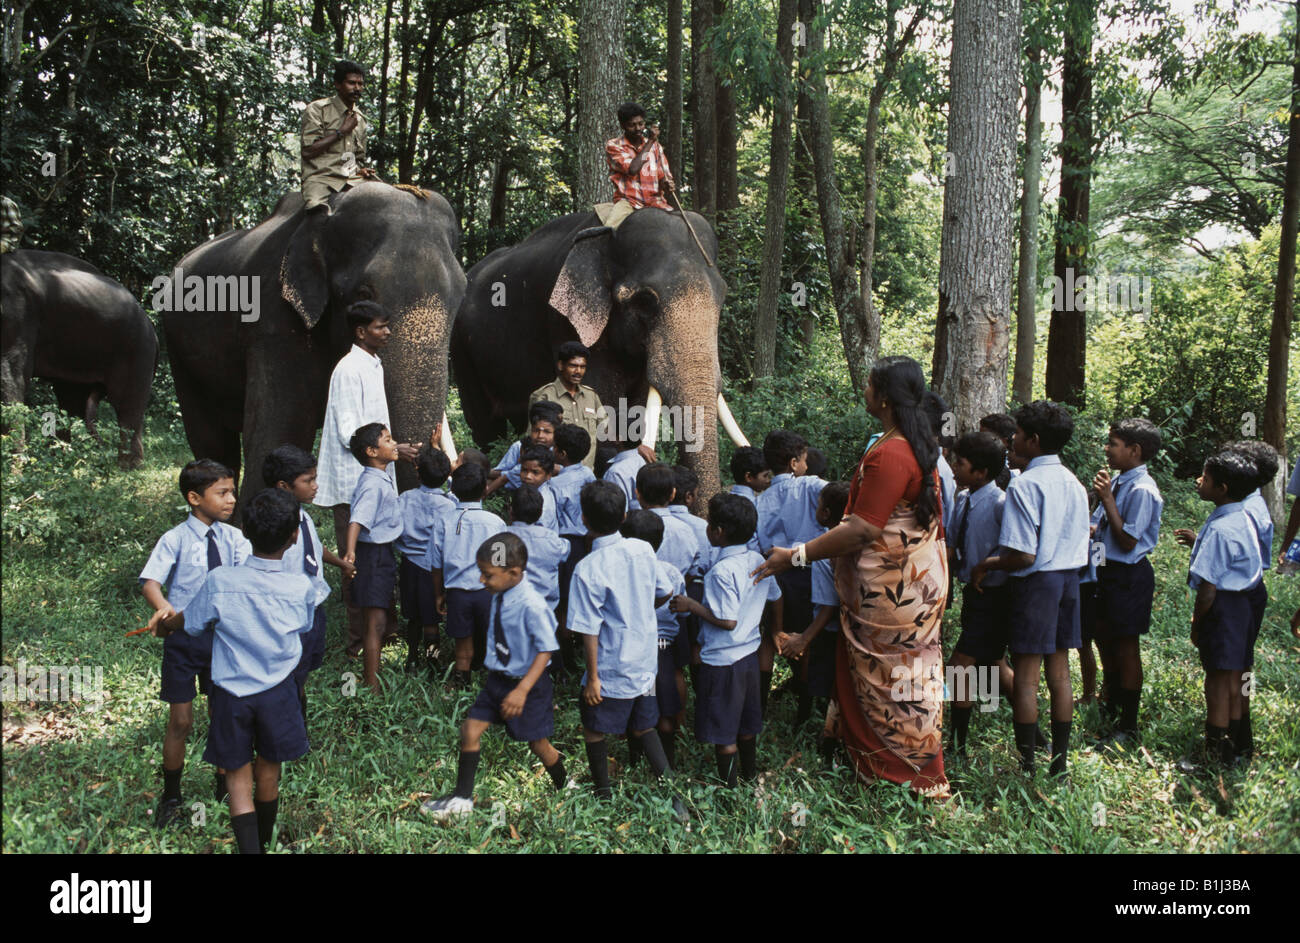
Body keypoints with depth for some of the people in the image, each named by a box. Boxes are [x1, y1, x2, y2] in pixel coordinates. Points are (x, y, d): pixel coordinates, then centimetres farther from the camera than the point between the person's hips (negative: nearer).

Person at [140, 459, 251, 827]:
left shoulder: (231, 537, -1)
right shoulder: (176, 539, -12)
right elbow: (150, 580, -21)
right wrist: (163, 606, -42)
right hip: (183, 636, -3)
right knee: (180, 721, 5)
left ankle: (224, 789, 33)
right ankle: (171, 797, 26)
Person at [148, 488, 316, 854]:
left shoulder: (219, 582, -18)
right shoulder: (301, 586, -16)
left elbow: (189, 624, 0)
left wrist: (164, 624, 24)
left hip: (232, 691, -1)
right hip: (278, 693, 1)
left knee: (239, 780, 10)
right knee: (269, 773, 21)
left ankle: (248, 846, -1)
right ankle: (263, 841, 41)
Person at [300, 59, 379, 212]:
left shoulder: (360, 119, 20)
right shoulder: (316, 110, 1)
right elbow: (308, 151, -9)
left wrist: (361, 170, 3)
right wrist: (342, 131, -4)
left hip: (352, 178, 5)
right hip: (320, 177, -5)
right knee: (317, 206, -37)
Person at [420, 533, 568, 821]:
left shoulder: (531, 605, -27)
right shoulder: (497, 597, -5)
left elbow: (546, 650, -24)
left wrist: (522, 691, -28)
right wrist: (492, 673, 17)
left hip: (528, 682, -7)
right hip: (497, 678, 7)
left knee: (538, 744, 10)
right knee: (471, 729, 2)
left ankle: (565, 787, 39)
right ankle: (462, 799, 14)